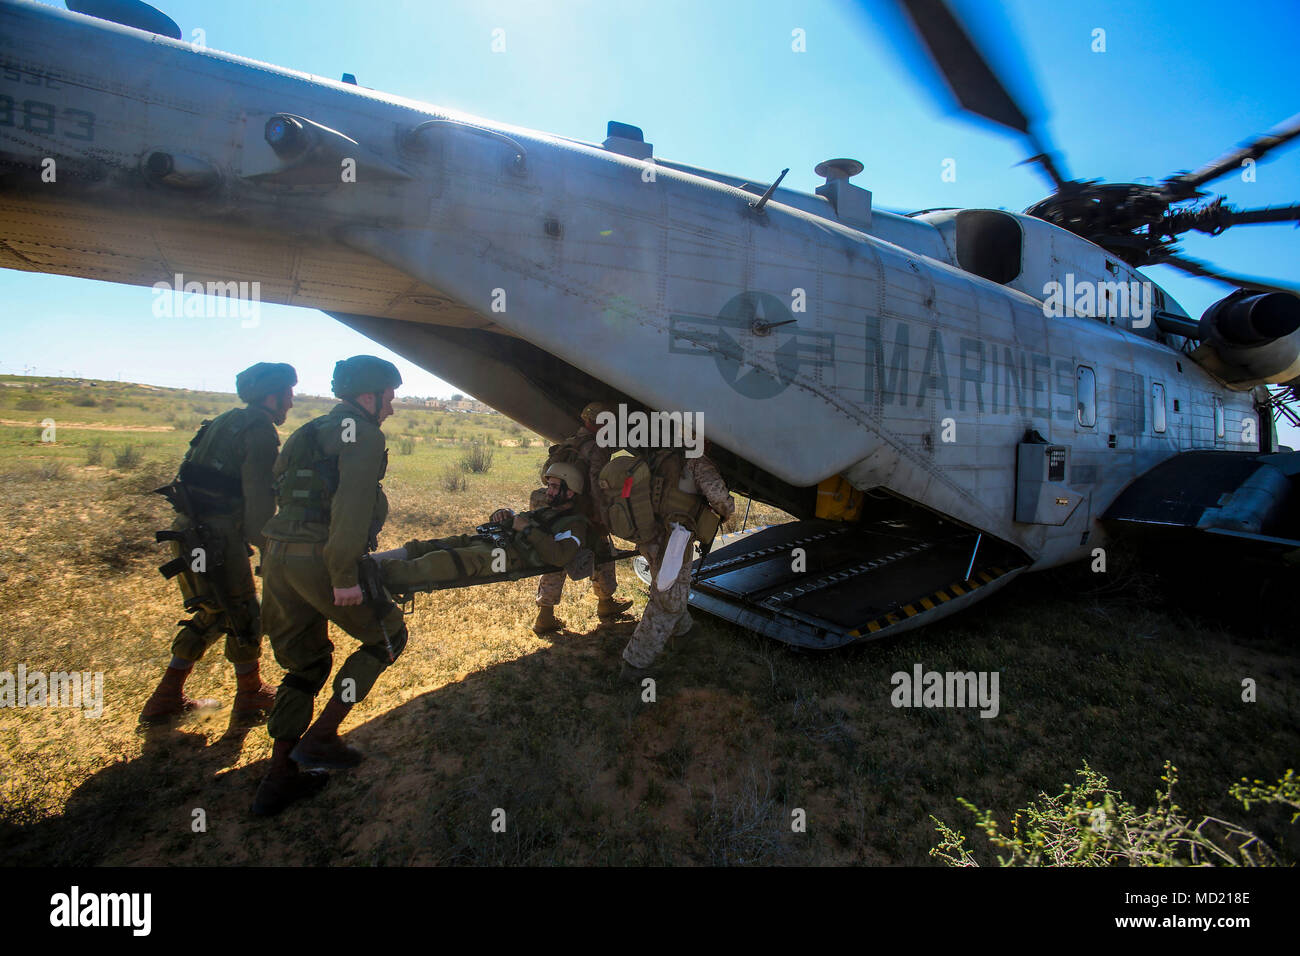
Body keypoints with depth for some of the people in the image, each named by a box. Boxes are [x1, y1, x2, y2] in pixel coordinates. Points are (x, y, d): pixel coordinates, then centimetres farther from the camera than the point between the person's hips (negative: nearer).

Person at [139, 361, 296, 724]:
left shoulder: (226, 423, 16)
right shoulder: (260, 430, -13)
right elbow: (259, 499, -17)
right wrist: (267, 547, -6)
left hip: (191, 533, 9)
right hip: (218, 541, -9)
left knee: (211, 614, 22)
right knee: (244, 616, 8)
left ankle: (167, 698, 30)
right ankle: (251, 697, 25)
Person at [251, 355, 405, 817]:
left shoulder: (310, 432, 23)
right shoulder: (362, 433, -6)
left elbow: (282, 489, 25)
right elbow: (352, 504, -19)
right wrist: (344, 575, -21)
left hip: (277, 556, 9)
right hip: (319, 560, -9)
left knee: (307, 662, 19)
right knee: (387, 635, 11)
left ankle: (279, 777, 22)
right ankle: (320, 737, 10)